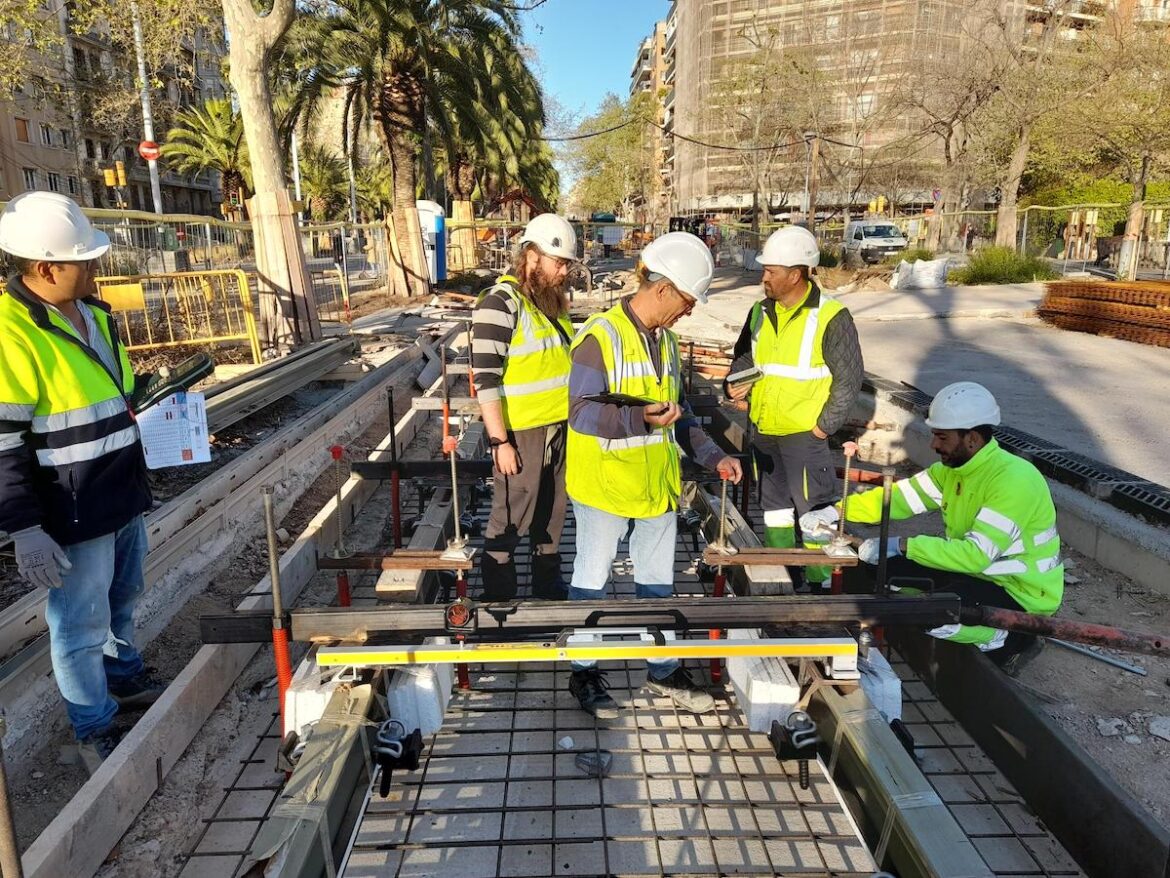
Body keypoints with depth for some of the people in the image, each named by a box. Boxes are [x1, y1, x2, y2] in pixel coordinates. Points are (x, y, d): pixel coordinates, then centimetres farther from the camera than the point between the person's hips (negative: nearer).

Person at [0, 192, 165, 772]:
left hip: (123, 493, 8)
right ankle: (94, 729, 25)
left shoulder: (90, 311, 6)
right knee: (81, 624, 7)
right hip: (73, 513, -8)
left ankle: (125, 678, 47)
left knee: (122, 600, 25)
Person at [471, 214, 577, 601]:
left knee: (552, 515, 20)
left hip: (560, 429, 8)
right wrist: (499, 442, -19)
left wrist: (574, 420, 19)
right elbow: (486, 379, -19)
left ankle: (549, 587, 36)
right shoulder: (500, 304, -15)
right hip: (521, 434, -8)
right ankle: (497, 596, 21)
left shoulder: (554, 301, 10)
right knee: (510, 522, 4)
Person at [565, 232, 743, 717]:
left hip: (657, 481, 8)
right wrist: (642, 418, -34)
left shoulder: (664, 339, 9)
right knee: (592, 578, 10)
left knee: (657, 578, 18)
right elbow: (583, 412, -22)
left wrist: (713, 456, 7)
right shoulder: (600, 336, -17)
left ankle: (663, 669, 35)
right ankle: (584, 672, 27)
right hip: (605, 483, -7)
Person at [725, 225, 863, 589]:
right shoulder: (761, 312, 5)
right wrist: (735, 382, -3)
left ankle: (819, 581, 16)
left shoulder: (830, 317, -13)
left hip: (804, 434, -6)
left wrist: (825, 425, -11)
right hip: (763, 430, 7)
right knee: (774, 504, 18)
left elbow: (850, 378, -9)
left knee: (813, 507, 2)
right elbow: (744, 357, 18)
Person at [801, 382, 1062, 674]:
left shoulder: (1012, 479, -28)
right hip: (978, 572, 8)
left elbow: (976, 555, -34)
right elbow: (899, 497, -1)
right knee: (888, 567, -3)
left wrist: (900, 545, -35)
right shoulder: (952, 467, -1)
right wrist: (836, 512, -12)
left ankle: (1014, 641, -3)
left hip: (1024, 593, -8)